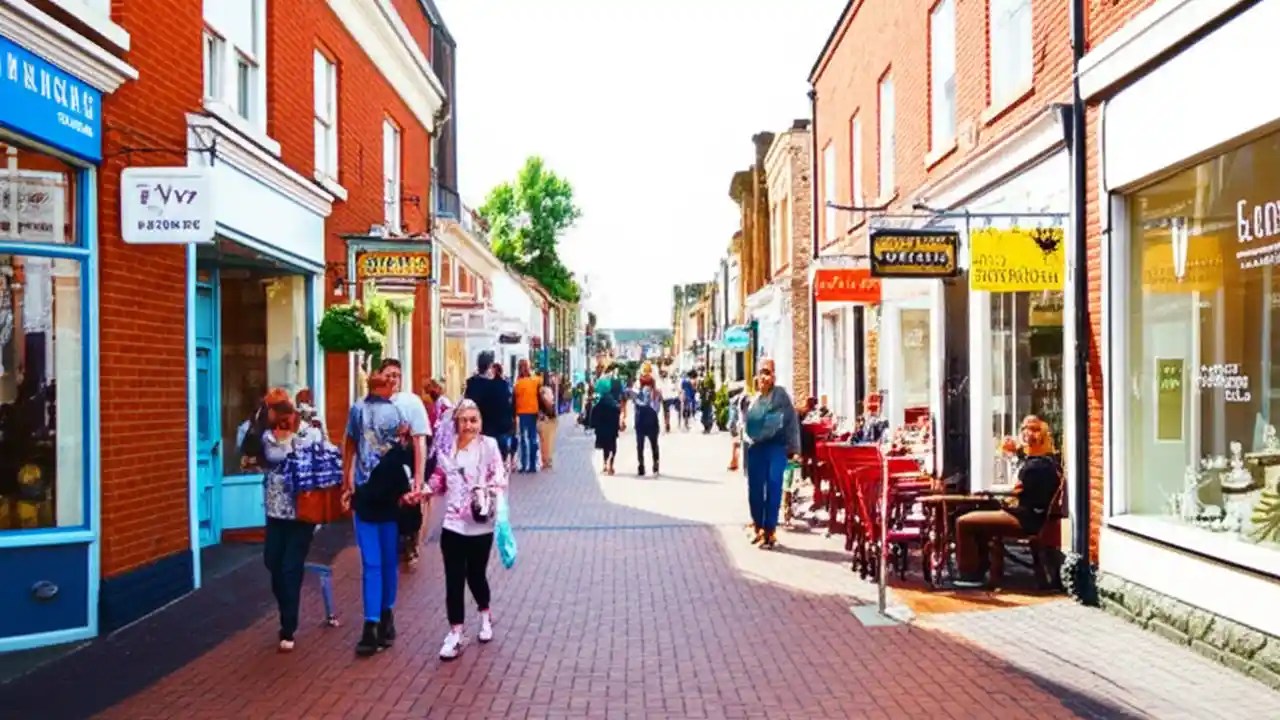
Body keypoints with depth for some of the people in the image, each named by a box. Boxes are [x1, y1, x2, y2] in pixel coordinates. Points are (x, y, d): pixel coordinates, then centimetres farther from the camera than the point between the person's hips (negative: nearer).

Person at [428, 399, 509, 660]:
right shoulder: (447, 449, 4)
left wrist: (491, 498, -25)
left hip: (481, 526, -2)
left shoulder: (489, 445, -6)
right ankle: (455, 633, 13)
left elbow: (499, 480, -9)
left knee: (475, 574, 13)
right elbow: (439, 482, 12)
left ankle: (485, 615, 41)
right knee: (454, 580, 1)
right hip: (453, 525, 2)